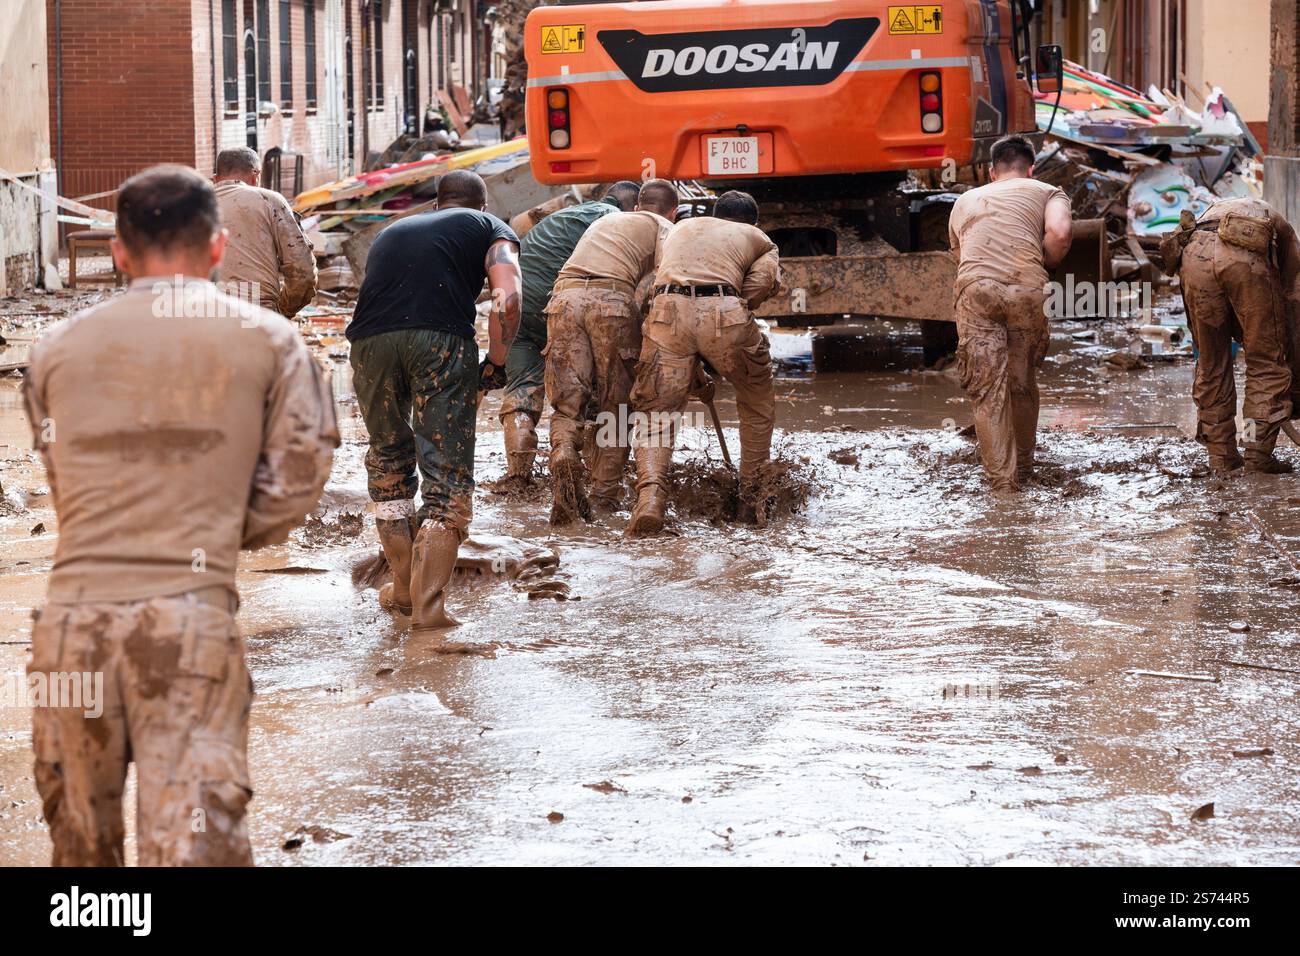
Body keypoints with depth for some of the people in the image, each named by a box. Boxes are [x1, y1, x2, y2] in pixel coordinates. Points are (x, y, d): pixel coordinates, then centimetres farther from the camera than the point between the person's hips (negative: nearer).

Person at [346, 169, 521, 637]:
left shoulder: (393, 230, 36)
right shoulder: (490, 228, 21)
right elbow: (507, 298, 2)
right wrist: (496, 363, 11)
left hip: (370, 339, 4)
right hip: (441, 337, -4)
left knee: (388, 460, 23)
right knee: (447, 475, 3)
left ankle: (404, 587, 31)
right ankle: (428, 605, -2)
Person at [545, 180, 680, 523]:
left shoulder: (604, 220, 38)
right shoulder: (663, 227, 21)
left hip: (564, 296, 3)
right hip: (612, 299, -3)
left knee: (567, 402, 2)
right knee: (615, 404, 7)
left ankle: (563, 457, -26)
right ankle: (606, 494, 1)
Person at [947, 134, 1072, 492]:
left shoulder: (965, 202, 34)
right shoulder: (1047, 193, 22)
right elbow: (1059, 233, 2)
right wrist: (1046, 265, 18)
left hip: (974, 288, 1)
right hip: (1027, 287, -1)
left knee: (986, 388, 3)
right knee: (1023, 384, 16)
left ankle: (1002, 477, -2)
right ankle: (1023, 465, 30)